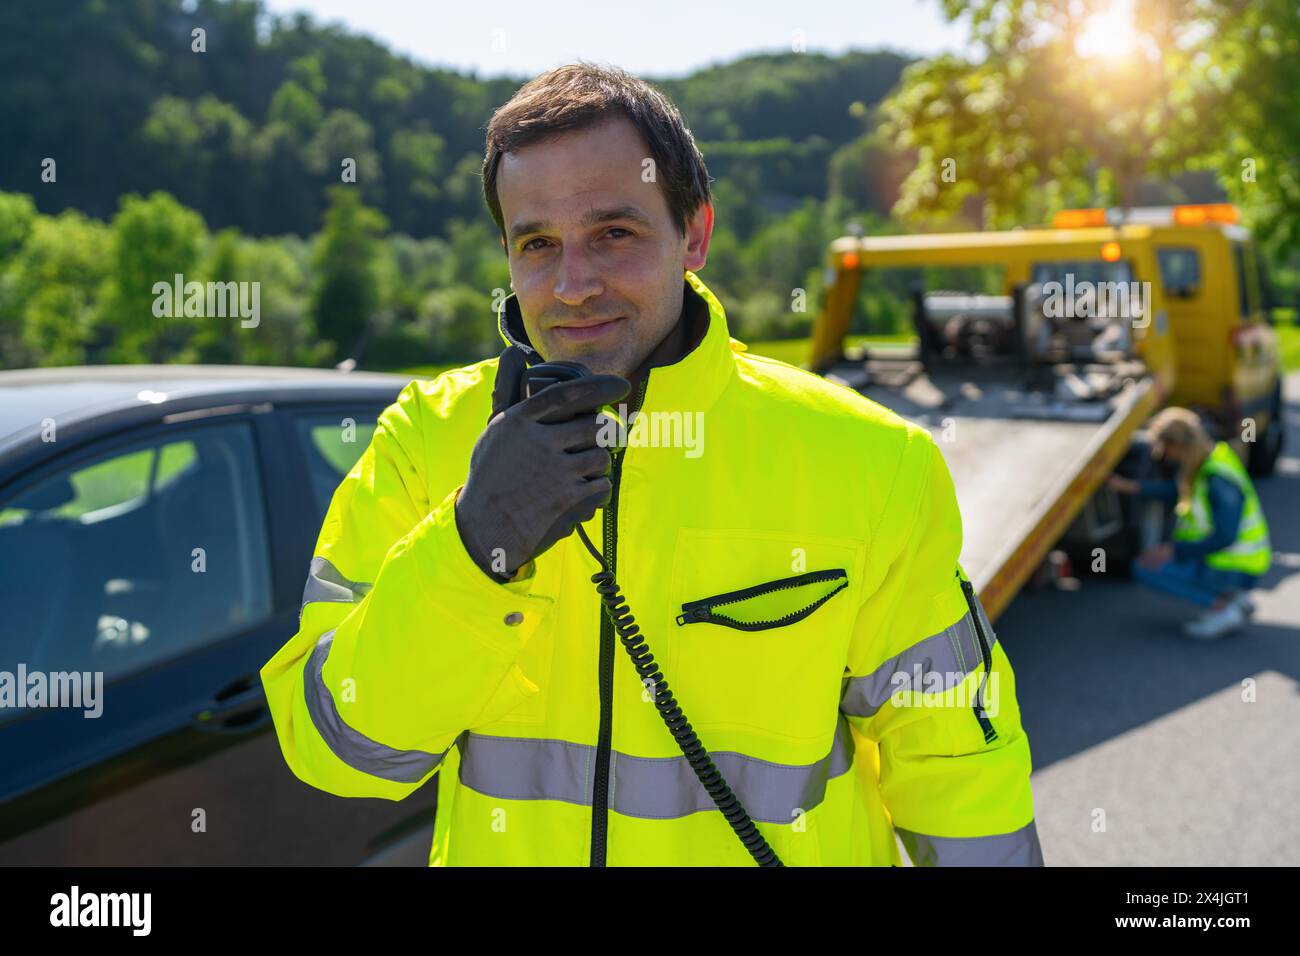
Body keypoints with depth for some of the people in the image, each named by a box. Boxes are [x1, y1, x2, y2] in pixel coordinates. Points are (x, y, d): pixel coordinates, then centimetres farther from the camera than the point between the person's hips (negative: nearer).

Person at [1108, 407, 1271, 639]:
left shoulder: (1219, 480, -27)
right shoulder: (1210, 455, 1)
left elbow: (1224, 537, -27)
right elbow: (1173, 490, 12)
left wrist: (1173, 550, -23)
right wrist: (1128, 485, 5)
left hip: (1234, 572, -10)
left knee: (1147, 568, -14)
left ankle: (1222, 605, -8)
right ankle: (1234, 598, 14)